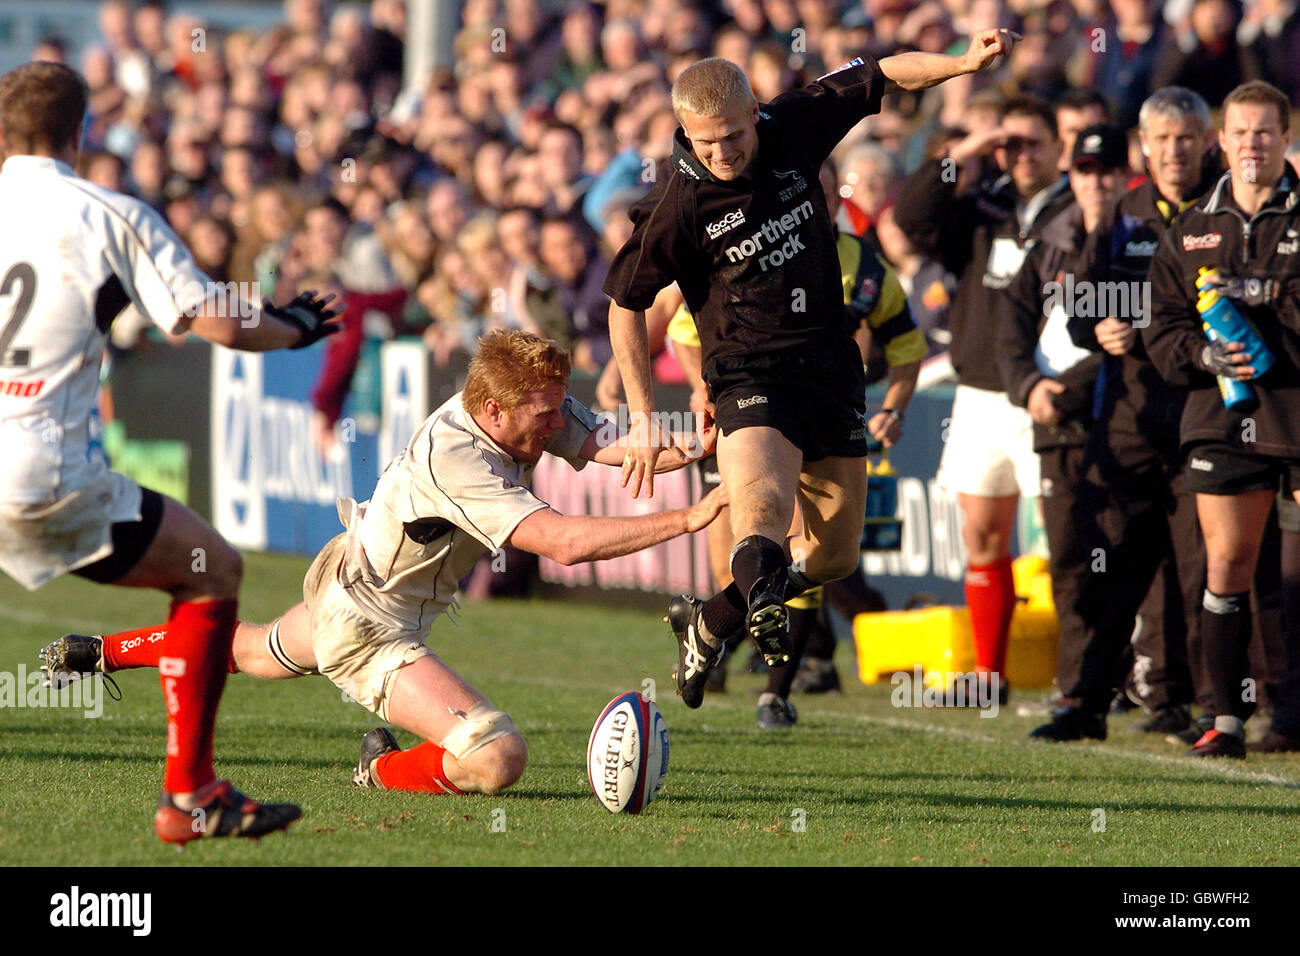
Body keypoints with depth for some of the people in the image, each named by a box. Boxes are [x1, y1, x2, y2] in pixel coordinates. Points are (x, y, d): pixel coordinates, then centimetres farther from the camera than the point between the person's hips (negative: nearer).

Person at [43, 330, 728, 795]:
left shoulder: (532, 404, -13)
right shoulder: (453, 461, -38)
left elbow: (608, 445, -22)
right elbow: (563, 542, -45)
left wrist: (692, 447, -39)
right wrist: (688, 520, -47)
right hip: (366, 630, -10)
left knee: (256, 653, 40)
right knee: (496, 758, -26)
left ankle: (101, 653, 59)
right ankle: (387, 771, 3)